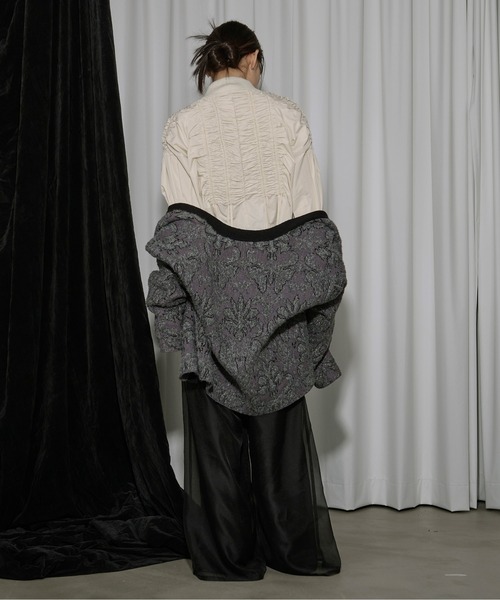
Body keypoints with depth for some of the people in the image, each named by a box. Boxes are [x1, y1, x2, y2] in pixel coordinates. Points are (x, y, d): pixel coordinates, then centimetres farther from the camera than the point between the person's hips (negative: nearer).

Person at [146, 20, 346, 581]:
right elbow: (310, 210, 0)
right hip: (276, 288, 1)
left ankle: (228, 555, 14)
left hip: (210, 288, -1)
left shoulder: (182, 125, 0)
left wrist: (174, 298, -4)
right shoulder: (286, 117, 2)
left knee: (216, 424, 7)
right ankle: (296, 546, 19)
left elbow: (180, 219, -6)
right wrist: (311, 287, 6)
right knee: (280, 419, 11)